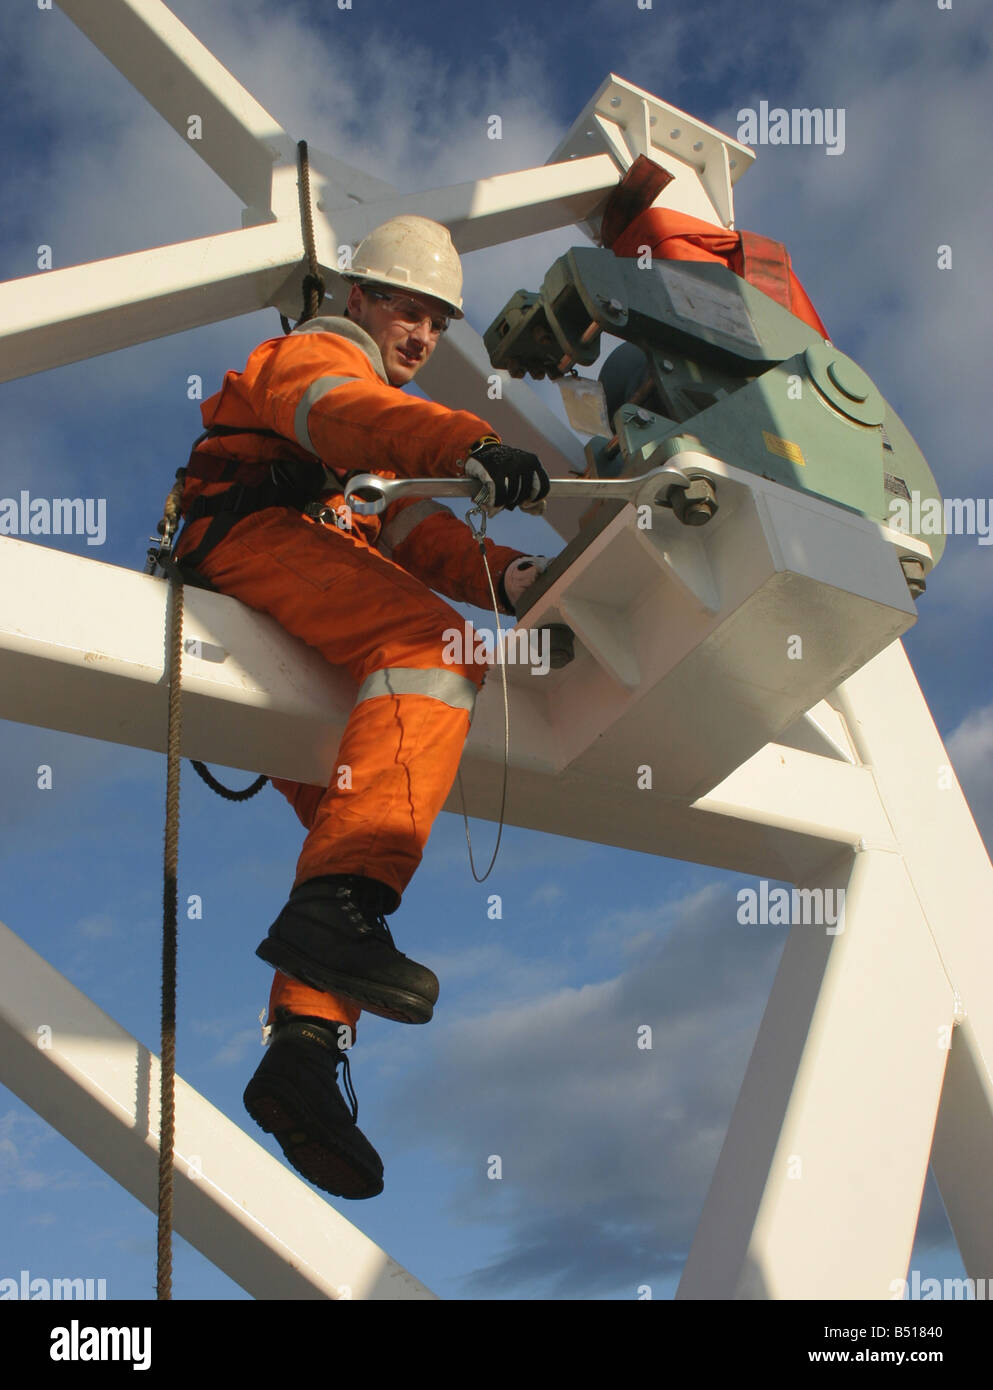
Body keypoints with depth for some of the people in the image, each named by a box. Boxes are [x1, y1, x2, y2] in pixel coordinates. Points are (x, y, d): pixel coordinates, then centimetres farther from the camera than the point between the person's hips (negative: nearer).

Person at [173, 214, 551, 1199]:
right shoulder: (313, 354, 13)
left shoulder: (388, 451, 40)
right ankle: (339, 901, -52)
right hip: (256, 535, -9)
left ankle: (304, 1045, -5)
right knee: (434, 646, -33)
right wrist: (472, 447, -34)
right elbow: (354, 414, -14)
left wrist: (502, 574, 0)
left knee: (358, 819, 0)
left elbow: (418, 537, 21)